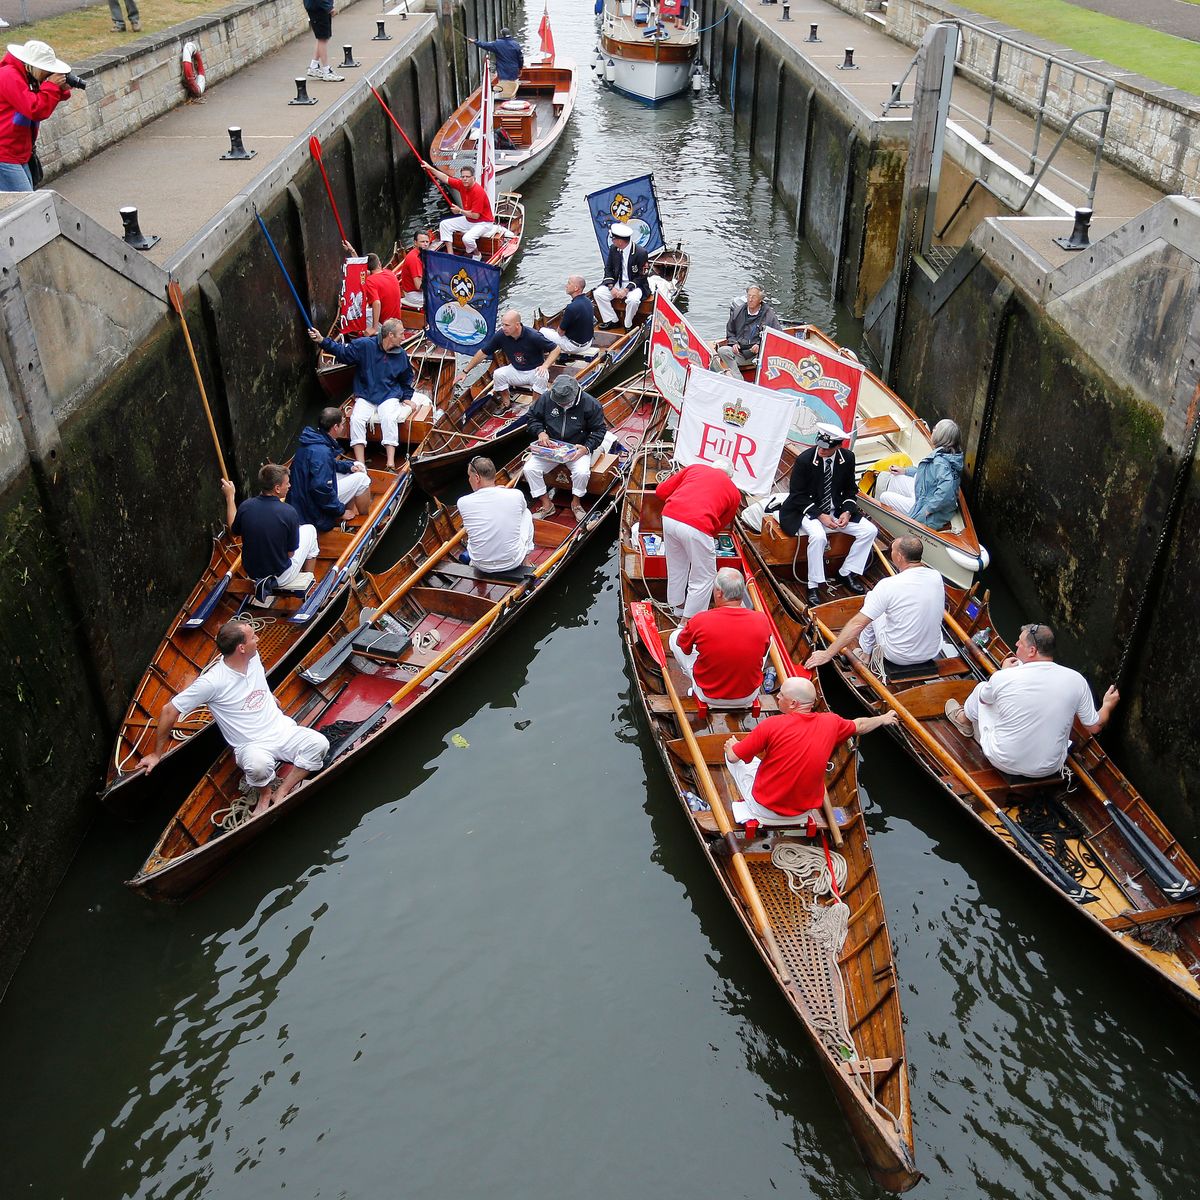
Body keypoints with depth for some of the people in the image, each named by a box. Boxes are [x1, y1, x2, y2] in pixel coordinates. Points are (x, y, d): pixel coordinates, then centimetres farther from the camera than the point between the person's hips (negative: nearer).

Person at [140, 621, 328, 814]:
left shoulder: (254, 657, -2)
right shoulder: (212, 682, -21)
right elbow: (169, 710, -12)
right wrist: (157, 754, -4)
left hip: (282, 729, 6)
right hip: (251, 745, -6)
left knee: (319, 743, -21)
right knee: (258, 764, -40)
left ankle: (280, 793, -10)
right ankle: (265, 791, -4)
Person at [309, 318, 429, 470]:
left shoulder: (401, 355, 3)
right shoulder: (364, 345, -8)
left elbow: (406, 379, 19)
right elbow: (342, 351, -4)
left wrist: (406, 397, 10)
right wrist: (322, 340, -16)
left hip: (389, 396, 1)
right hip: (365, 396, 0)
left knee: (389, 418, -29)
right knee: (357, 419, -25)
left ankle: (391, 463, -31)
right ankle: (360, 464, -25)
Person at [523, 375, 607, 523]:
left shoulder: (590, 404, -15)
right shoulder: (546, 398, -9)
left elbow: (599, 429, -6)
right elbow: (533, 416, 7)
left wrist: (587, 448, -20)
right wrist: (540, 432, -13)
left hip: (577, 449, -3)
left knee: (582, 472, -32)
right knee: (529, 469, -18)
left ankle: (576, 502, -1)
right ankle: (546, 505, -2)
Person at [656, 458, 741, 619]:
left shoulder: (695, 467, 25)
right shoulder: (734, 492, 20)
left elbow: (661, 491, 23)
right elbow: (720, 525, 25)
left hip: (669, 517, 4)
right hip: (696, 527, -4)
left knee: (676, 568, 26)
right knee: (704, 578, 14)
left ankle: (677, 606, 42)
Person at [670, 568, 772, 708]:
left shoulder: (700, 621, -23)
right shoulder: (762, 620, -17)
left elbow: (682, 645, -1)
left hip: (709, 696, -1)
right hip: (748, 697, 1)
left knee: (674, 637, 16)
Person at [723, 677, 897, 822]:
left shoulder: (772, 725, -23)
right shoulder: (831, 722, -9)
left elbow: (733, 756, -14)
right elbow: (859, 725, 13)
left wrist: (731, 745, 10)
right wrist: (883, 719, 34)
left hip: (764, 810, -5)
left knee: (730, 753, 14)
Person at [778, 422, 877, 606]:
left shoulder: (847, 458, -5)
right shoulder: (804, 459, -17)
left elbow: (850, 489, 9)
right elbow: (797, 495, -11)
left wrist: (847, 512, -10)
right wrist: (820, 516, -19)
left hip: (837, 511, 5)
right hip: (809, 511, -5)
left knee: (870, 531, -9)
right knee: (818, 537, -36)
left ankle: (846, 573, 6)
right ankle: (814, 585, -21)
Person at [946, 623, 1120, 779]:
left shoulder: (1004, 678, -21)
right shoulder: (1076, 680, -15)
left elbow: (983, 699, 3)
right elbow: (1094, 727, -3)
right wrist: (1108, 705, 18)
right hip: (1049, 770, 3)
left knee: (981, 689, 16)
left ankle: (964, 720, 47)